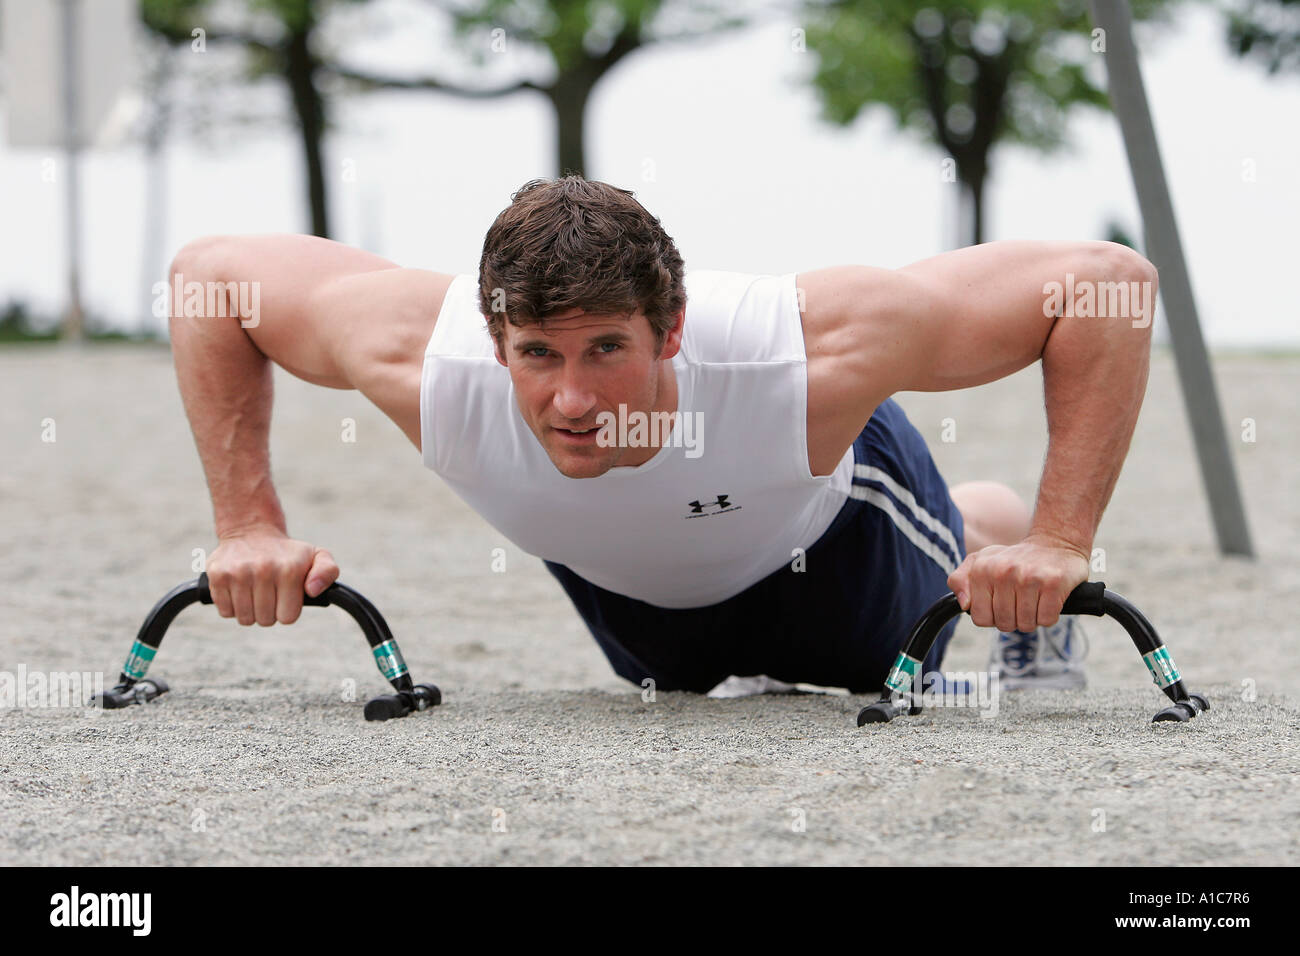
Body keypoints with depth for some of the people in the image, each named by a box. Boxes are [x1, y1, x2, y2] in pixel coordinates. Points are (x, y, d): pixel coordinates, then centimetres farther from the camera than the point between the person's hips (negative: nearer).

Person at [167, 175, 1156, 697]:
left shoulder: (811, 357, -51)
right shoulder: (424, 361, -46)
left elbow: (1109, 280, -42)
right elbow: (209, 272, -27)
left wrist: (1055, 544, -44)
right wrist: (250, 526, -30)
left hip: (825, 512, -2)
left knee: (897, 660, 31)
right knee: (684, 683, 34)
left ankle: (995, 523, 60)